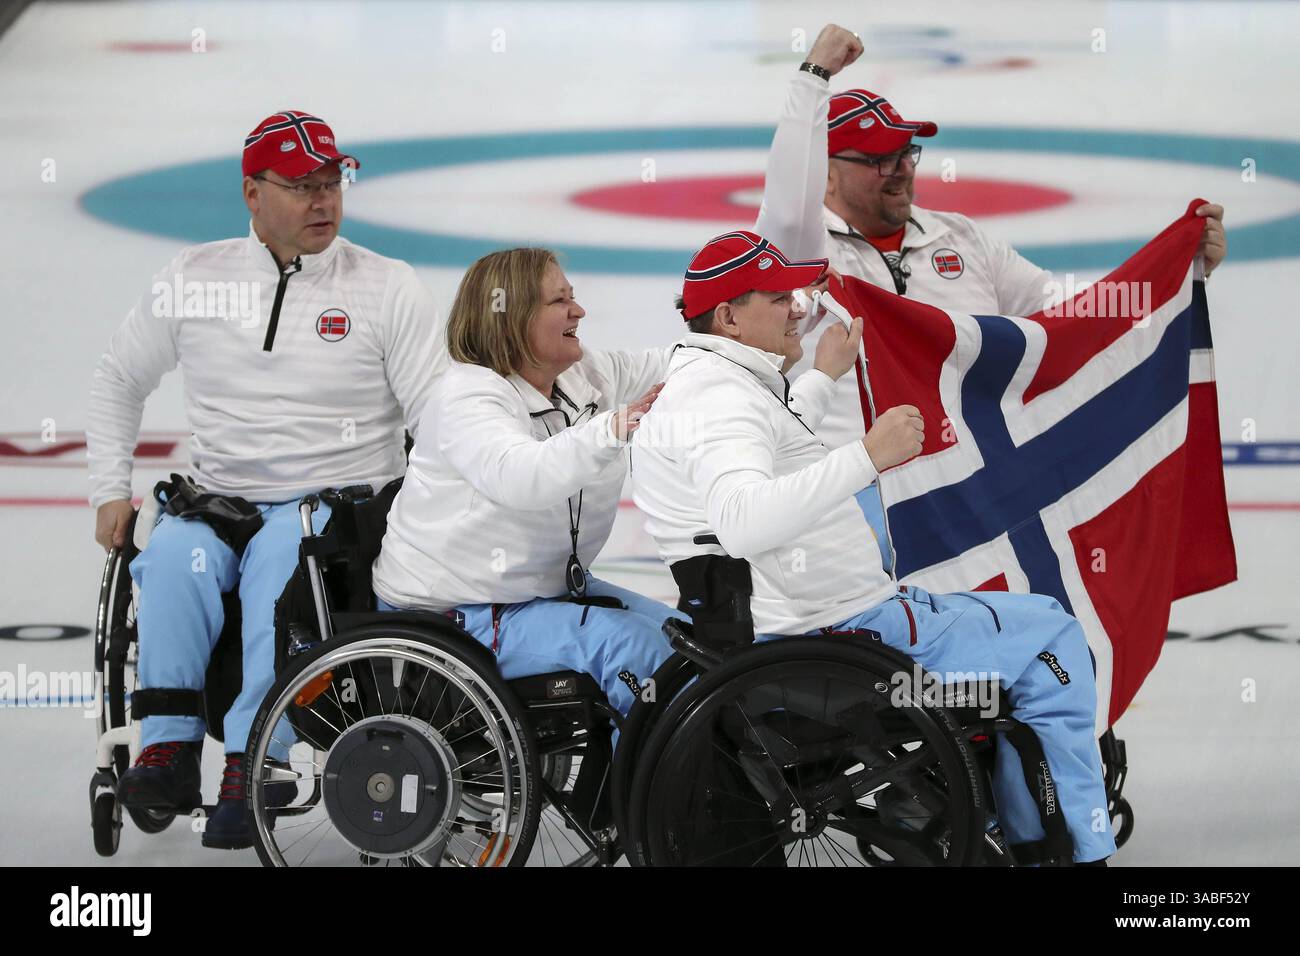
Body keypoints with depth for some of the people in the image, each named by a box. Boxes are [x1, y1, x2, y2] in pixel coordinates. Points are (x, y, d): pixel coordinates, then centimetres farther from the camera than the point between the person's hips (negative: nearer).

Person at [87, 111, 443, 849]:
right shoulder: (194, 280, 9)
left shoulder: (386, 287, 2)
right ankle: (170, 751, -31)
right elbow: (119, 381, 20)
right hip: (221, 502, 2)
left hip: (339, 505, -2)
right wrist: (111, 492, 10)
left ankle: (250, 766, -38)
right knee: (174, 553, -32)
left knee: (282, 552, -36)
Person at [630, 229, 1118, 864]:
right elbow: (741, 521, -40)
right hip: (836, 638, -12)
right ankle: (1078, 846, 4)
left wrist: (827, 378, 41)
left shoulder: (695, 386, 15)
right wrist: (866, 456, -44)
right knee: (1049, 633, -3)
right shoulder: (723, 396, -20)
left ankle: (1029, 836, 27)